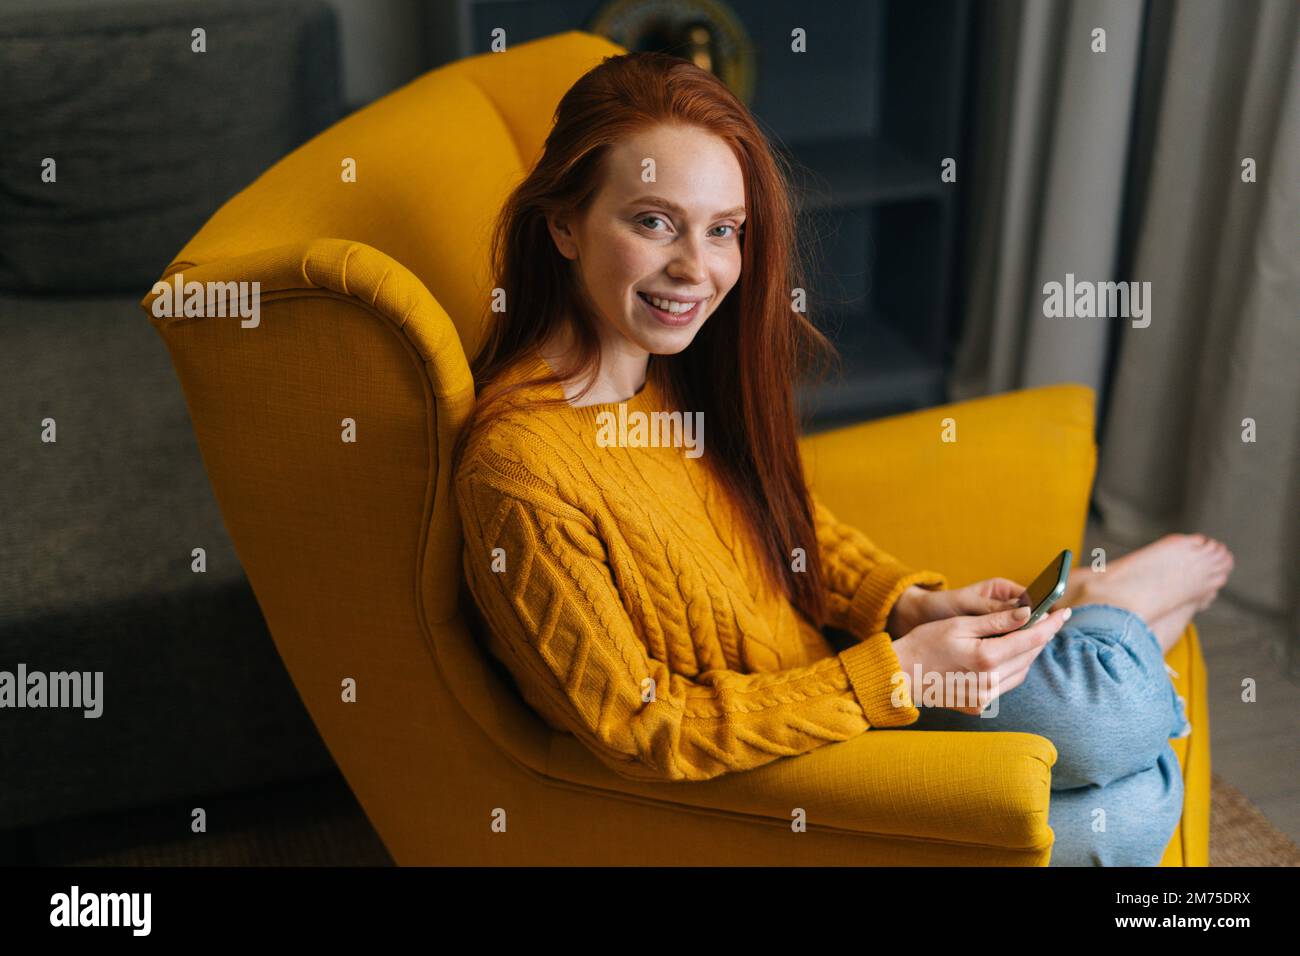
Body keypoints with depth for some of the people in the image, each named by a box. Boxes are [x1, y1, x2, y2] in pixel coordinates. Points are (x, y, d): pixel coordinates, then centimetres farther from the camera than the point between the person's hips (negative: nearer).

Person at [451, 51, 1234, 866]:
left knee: (1144, 792, 0)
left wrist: (915, 606, -7)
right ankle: (1112, 618, 20)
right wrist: (900, 673, -25)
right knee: (1116, 705, -12)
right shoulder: (521, 468, -29)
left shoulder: (685, 365, -5)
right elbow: (641, 730, -23)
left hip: (829, 679, 7)